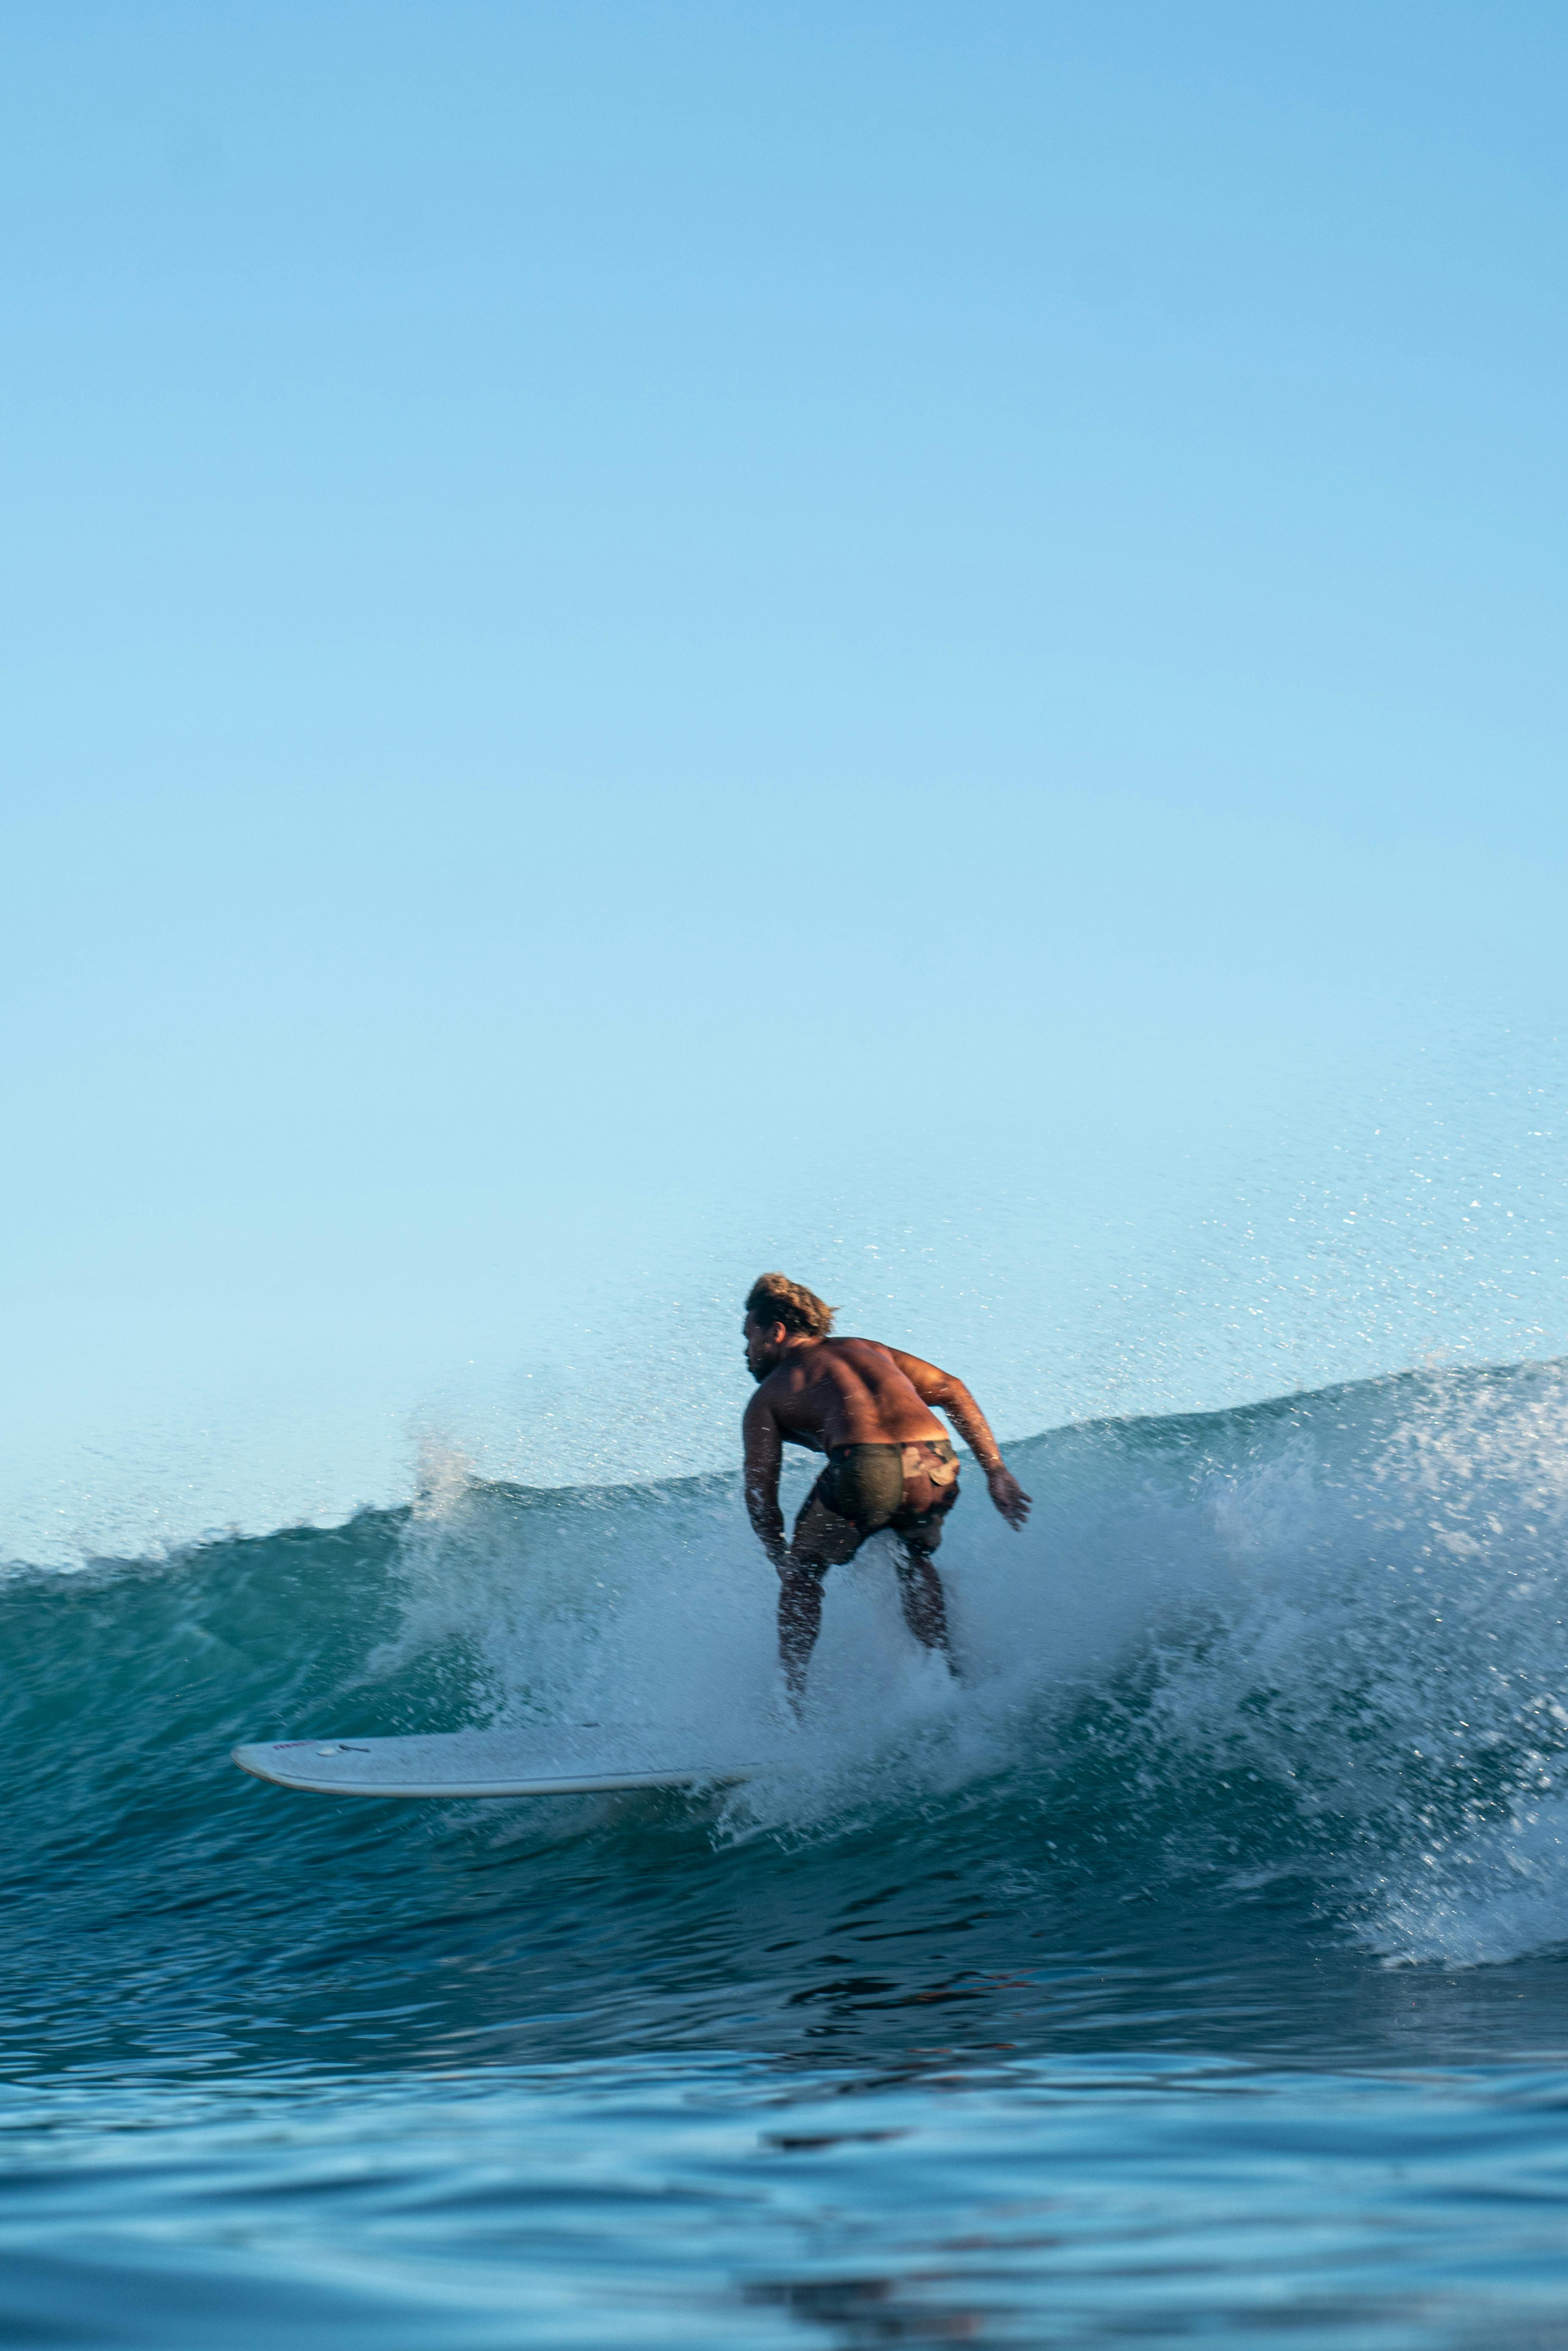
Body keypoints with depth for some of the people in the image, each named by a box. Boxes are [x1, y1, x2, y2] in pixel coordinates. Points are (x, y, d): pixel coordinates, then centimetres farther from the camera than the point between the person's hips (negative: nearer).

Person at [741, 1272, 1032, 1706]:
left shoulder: (769, 1396, 24)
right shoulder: (864, 1349, 34)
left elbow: (760, 1494, 17)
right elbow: (952, 1391, 25)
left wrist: (785, 1565, 29)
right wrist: (996, 1472, 23)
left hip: (864, 1471, -4)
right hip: (936, 1470, 4)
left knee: (803, 1573, 23)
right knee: (915, 1559, 35)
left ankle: (792, 1699, 15)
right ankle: (949, 1668, 22)